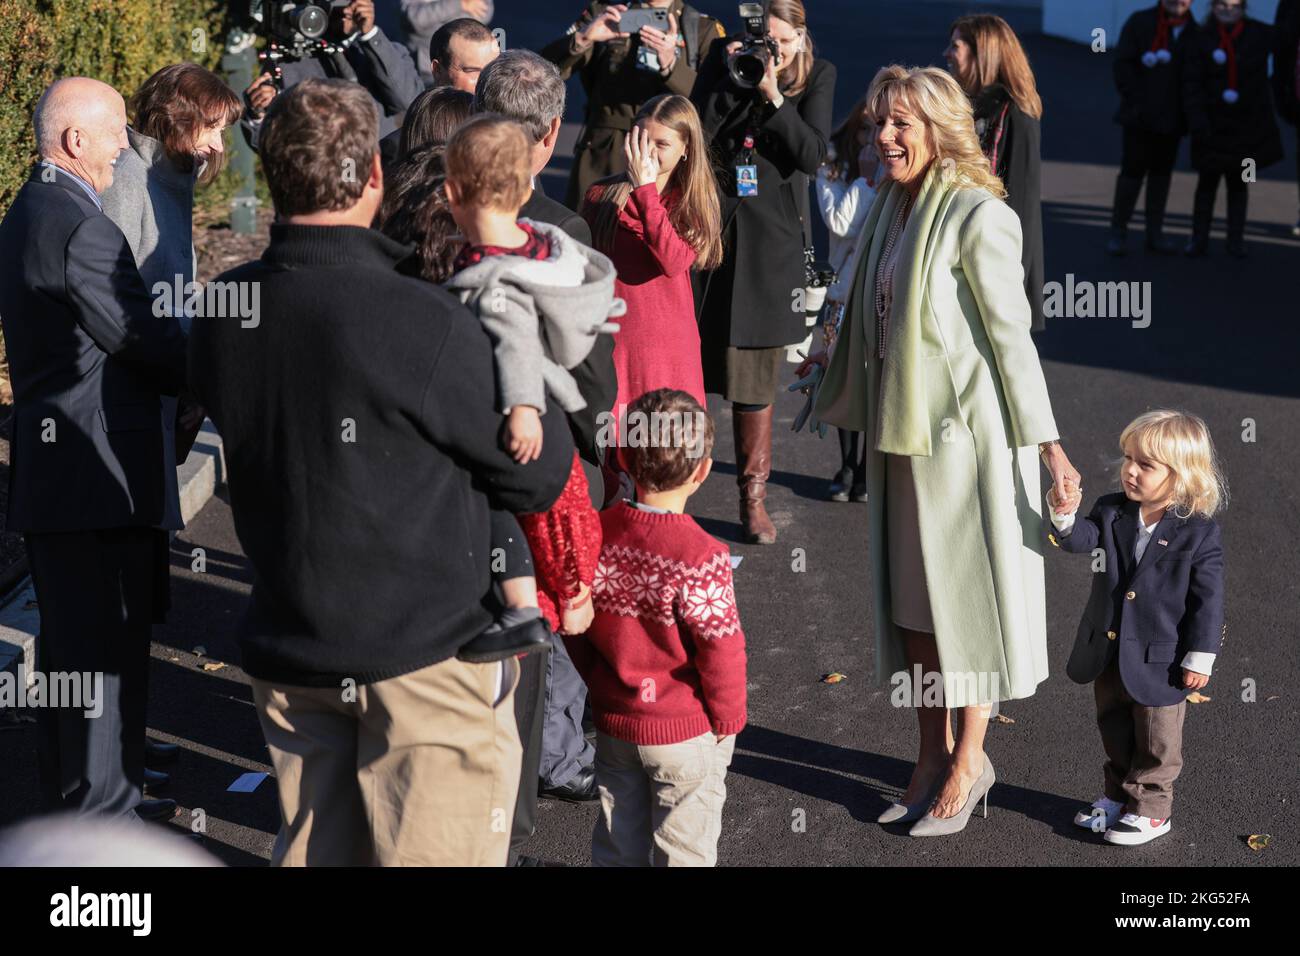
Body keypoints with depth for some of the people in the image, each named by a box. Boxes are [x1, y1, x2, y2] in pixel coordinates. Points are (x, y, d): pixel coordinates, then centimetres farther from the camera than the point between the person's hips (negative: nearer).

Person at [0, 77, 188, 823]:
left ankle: (74, 797, 32)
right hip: (97, 479, -11)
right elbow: (150, 343, -17)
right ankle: (101, 811, 8)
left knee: (71, 648, 19)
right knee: (105, 650, -1)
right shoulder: (82, 227, -19)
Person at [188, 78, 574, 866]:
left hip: (289, 654, 6)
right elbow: (539, 476, -13)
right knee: (437, 853, 6)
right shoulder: (422, 321, -22)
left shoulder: (221, 316, -3)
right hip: (430, 656, -6)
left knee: (315, 852, 18)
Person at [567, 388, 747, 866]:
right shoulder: (701, 557, -25)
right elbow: (720, 650, -20)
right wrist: (729, 719, -4)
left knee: (619, 844, 18)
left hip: (613, 724, 5)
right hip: (687, 734, -5)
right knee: (683, 846, 10)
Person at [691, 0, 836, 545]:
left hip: (772, 233, 0)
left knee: (755, 363, 2)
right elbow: (697, 128, -4)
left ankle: (753, 495, 12)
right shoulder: (724, 56, 4)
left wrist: (774, 97, -14)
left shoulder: (817, 75, 4)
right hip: (715, 220, 1)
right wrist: (734, 79, -14)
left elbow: (812, 155, -5)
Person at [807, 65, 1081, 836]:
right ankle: (934, 754, 24)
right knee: (911, 596, 12)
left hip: (964, 433, -7)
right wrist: (838, 373, 26)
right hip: (901, 430, 8)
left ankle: (969, 760, 18)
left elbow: (1011, 334, -15)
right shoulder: (895, 209, 8)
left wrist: (1047, 442, -14)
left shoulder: (977, 216, -15)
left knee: (964, 591, 3)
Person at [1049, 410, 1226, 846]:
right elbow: (1083, 539, -17)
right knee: (1115, 732, 21)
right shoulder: (1111, 512, -3)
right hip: (1107, 652, 5)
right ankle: (1117, 796, 38)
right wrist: (1066, 518, -39)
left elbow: (1208, 600, -12)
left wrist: (1199, 659, -12)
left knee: (1156, 742, 11)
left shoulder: (1200, 532, -15)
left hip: (1159, 660, -5)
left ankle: (1150, 808, 26)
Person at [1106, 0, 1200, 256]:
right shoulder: (1140, 22, -3)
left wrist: (1190, 112, -4)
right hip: (1140, 116, -3)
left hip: (1172, 118, 3)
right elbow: (1123, 63, -6)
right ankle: (1118, 231, 9)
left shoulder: (1194, 32, 3)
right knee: (1133, 170, -1)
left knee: (1162, 171, 10)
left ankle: (1154, 232, 18)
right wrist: (1135, 101, -12)